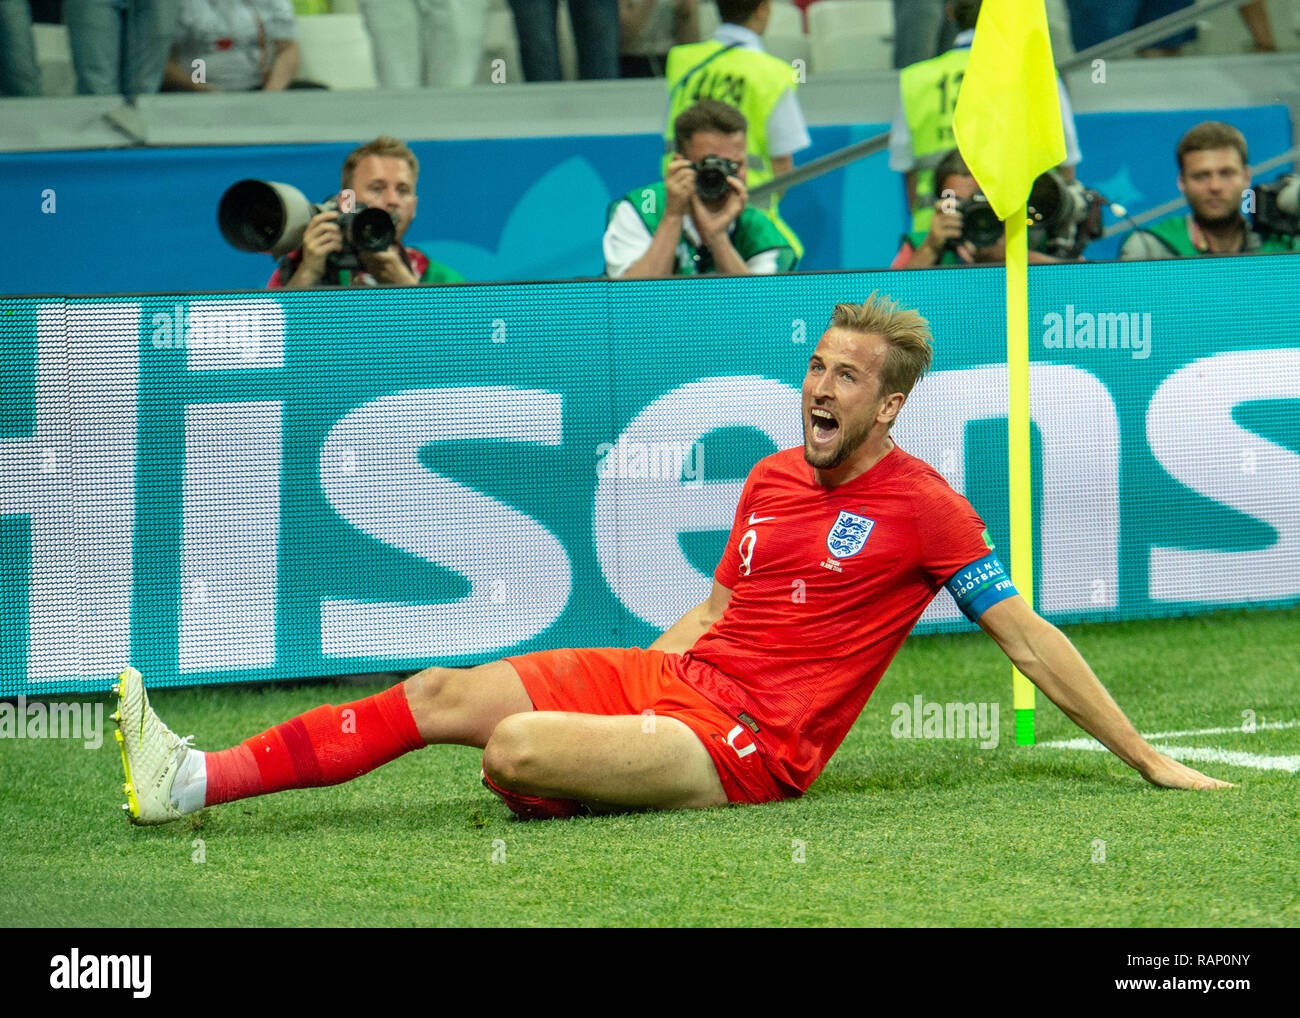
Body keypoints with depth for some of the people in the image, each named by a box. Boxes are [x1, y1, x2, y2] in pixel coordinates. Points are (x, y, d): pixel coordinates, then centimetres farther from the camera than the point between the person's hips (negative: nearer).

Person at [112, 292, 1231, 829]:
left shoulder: (923, 506, -5)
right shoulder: (770, 480, 15)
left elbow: (1029, 637, -1)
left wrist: (1147, 757, -1)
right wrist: (624, 684, 19)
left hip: (751, 744, -7)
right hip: (675, 677, 7)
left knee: (518, 748, -33)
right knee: (446, 694, -8)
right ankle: (191, 782, -13)